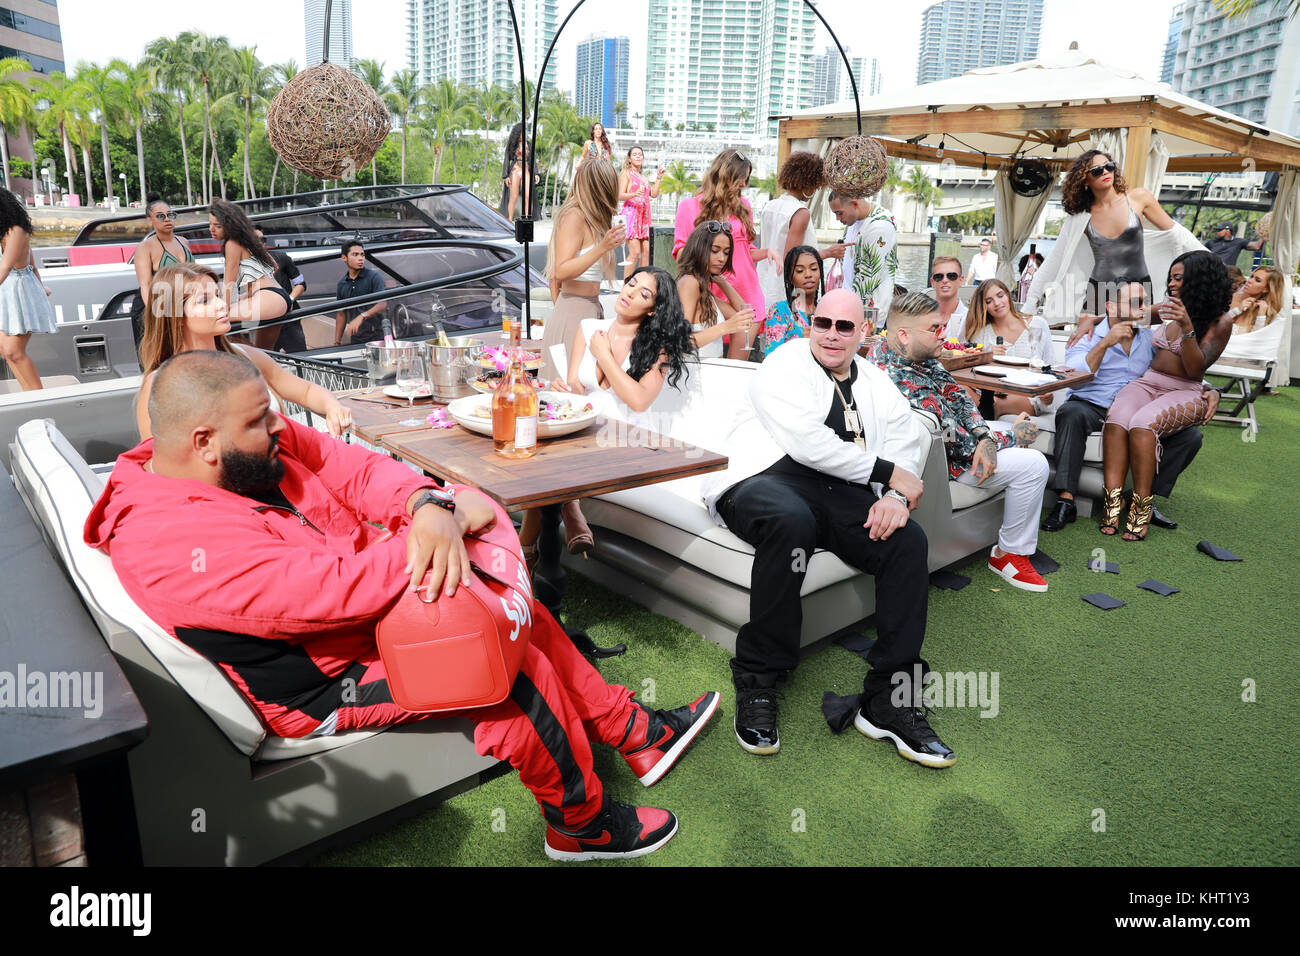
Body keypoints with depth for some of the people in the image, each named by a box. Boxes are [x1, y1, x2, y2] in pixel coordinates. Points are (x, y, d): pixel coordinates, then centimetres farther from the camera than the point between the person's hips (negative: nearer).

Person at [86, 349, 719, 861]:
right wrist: (456, 516, -29)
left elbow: (355, 468, -6)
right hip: (327, 683, -9)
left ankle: (634, 730, 22)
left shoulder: (260, 445, -3)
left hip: (379, 600, 9)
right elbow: (331, 589, -36)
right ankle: (582, 826, 6)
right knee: (515, 673, -18)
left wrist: (428, 506, -28)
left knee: (517, 608, 6)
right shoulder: (169, 541, -29)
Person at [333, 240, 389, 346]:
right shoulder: (341, 283, 11)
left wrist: (362, 316, -33)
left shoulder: (374, 276, -5)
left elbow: (383, 305, -19)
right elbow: (341, 314, 17)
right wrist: (337, 342, 12)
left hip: (375, 337, -4)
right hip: (355, 339, 4)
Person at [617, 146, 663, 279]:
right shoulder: (626, 173, 2)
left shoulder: (643, 177, 24)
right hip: (631, 213, -7)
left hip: (644, 215, 7)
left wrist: (658, 178, 11)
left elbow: (654, 194, 17)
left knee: (646, 251, 0)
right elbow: (621, 195, -8)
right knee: (635, 252, -16)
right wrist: (634, 194, -26)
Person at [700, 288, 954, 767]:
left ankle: (888, 698, -13)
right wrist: (888, 472, -8)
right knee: (791, 521, -39)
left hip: (840, 493, 6)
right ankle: (756, 682, -23)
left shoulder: (875, 381, 23)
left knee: (909, 540, -20)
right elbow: (806, 440, -13)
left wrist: (895, 496, -14)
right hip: (767, 478, -5)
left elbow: (906, 437, 9)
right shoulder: (785, 364, 2)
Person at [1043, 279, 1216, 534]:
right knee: (1073, 413, -39)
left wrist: (1209, 391, -3)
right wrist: (1105, 343, -21)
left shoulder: (1151, 339, 15)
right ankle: (1065, 501, -39)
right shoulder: (1088, 337, 1)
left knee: (1190, 434, -15)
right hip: (1091, 406, -4)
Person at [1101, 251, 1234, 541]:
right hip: (1149, 382, 4)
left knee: (1142, 423, -37)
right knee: (1116, 418, -31)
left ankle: (1141, 507, -33)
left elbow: (1195, 369, -10)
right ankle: (1112, 503, -41)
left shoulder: (1220, 322, -1)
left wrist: (1187, 329, -22)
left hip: (1186, 392, -4)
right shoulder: (1167, 308, 14)